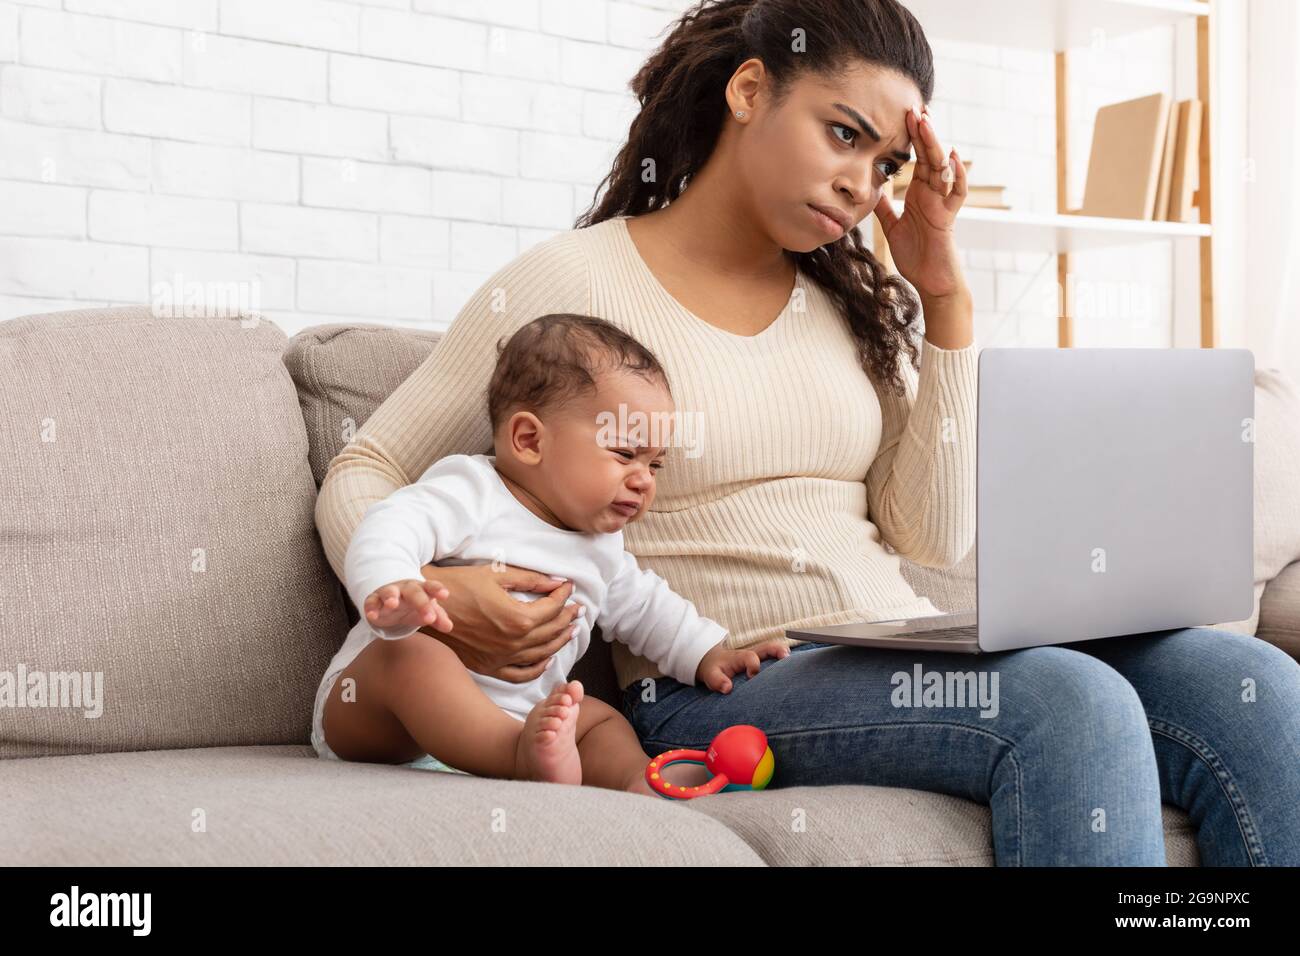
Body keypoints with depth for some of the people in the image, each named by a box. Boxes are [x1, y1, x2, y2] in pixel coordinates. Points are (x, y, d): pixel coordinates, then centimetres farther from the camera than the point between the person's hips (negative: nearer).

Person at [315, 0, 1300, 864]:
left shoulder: (850, 301, 16)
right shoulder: (571, 282, 2)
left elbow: (934, 535, 9)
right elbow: (363, 473, 3)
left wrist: (944, 295, 5)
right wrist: (426, 594, -20)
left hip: (901, 653, 6)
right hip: (720, 689, -5)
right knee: (1071, 701, -32)